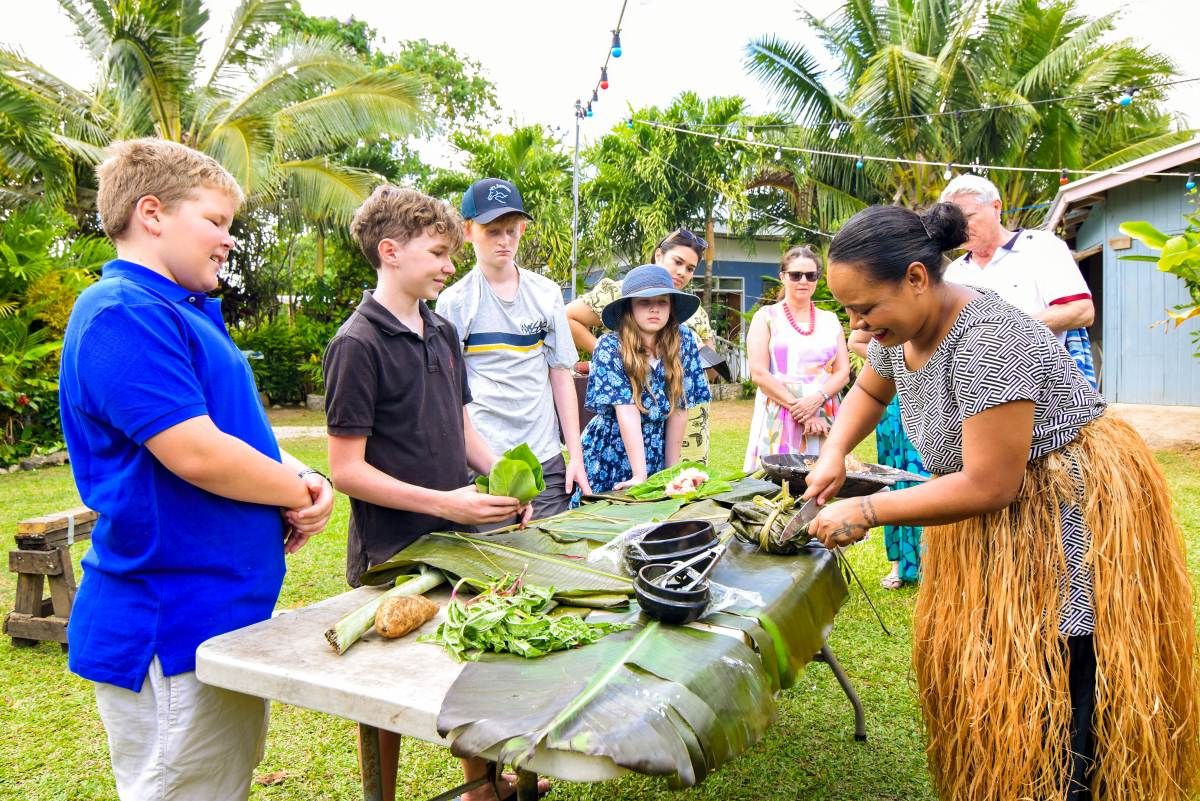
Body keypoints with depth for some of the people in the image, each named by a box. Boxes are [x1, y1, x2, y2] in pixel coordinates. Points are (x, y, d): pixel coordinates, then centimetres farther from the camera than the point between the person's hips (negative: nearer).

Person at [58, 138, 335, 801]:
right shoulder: (124, 315, -19)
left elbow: (240, 431, 18)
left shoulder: (187, 312, 14)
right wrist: (301, 492, -10)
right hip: (174, 629, -10)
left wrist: (302, 478, -2)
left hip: (225, 610, 10)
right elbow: (198, 454, -27)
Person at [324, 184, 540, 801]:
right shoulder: (358, 345, -15)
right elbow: (347, 471, -17)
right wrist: (444, 501, -22)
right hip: (392, 556, -7)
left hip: (458, 538, 7)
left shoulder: (442, 331, 7)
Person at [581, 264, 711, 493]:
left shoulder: (683, 340, -7)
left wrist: (672, 470, -7)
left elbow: (679, 409, -7)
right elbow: (627, 412, -23)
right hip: (607, 466, -2)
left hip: (655, 460, 3)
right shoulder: (611, 348, -15)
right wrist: (639, 476, -27)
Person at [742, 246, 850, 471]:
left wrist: (816, 399, -12)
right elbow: (758, 373, -5)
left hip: (824, 421, 3)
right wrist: (799, 409, -11)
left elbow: (843, 372, 8)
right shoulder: (766, 317, 5)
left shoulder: (830, 321, 15)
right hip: (778, 421, -3)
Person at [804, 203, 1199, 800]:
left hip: (1069, 522, -8)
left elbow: (988, 486, -27)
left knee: (1045, 718, -2)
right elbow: (868, 392, 18)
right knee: (976, 682, 15)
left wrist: (865, 512, -22)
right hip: (998, 526, 8)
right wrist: (833, 455, 1)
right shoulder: (898, 332, -4)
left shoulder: (986, 341, -30)